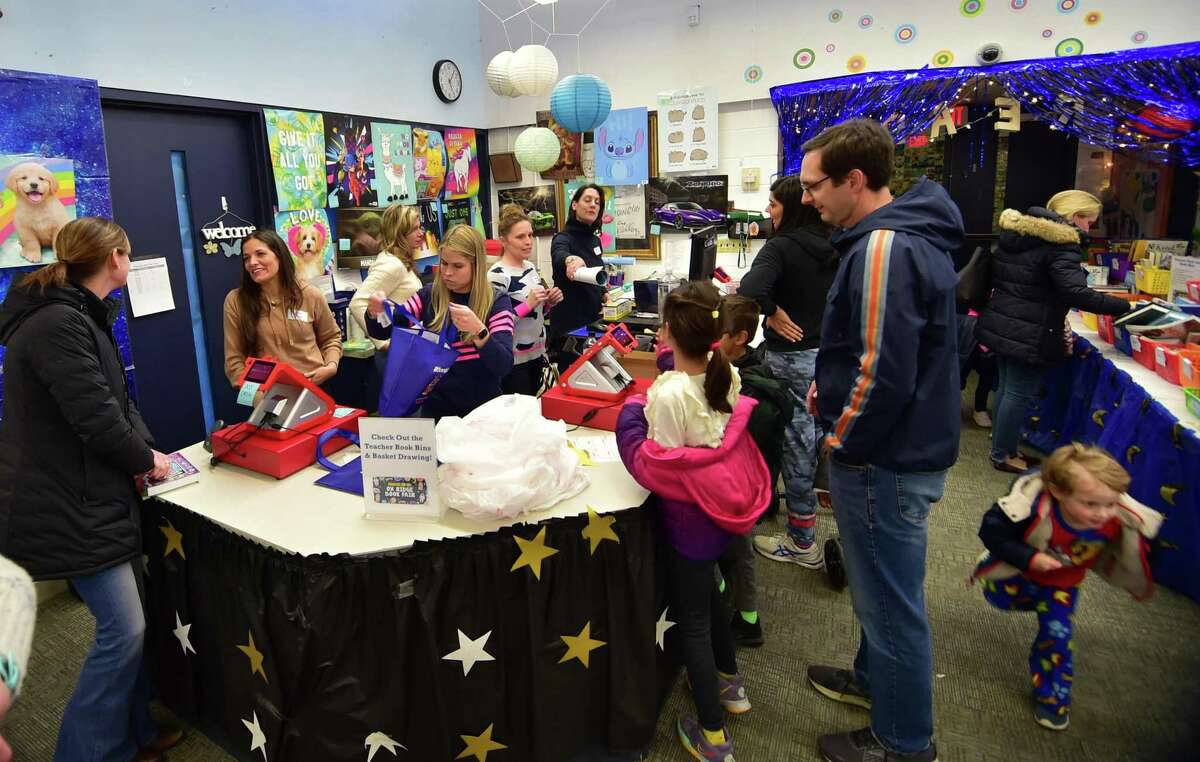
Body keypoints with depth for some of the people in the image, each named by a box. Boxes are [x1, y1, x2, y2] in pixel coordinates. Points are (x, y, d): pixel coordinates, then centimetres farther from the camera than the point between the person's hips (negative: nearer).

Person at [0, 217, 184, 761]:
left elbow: (116, 397, 14)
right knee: (123, 630, -4)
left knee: (127, 622, 16)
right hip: (69, 507, -10)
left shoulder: (80, 316, 12)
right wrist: (145, 460, -7)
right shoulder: (57, 324, -21)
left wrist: (145, 450, 1)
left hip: (93, 493, 10)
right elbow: (96, 416, -24)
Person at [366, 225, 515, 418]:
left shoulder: (497, 301, -5)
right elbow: (381, 332, 6)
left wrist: (478, 331, -31)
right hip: (436, 407, 2)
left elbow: (504, 366, -15)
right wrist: (375, 312, -15)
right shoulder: (429, 295, 4)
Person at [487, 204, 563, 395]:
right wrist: (528, 304, -25)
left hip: (536, 354, 8)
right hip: (513, 360, -7)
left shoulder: (530, 266, 7)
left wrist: (548, 302, -1)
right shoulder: (497, 275, -17)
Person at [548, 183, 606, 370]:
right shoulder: (564, 238, -13)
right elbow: (559, 255, -39)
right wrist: (571, 259, -61)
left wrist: (603, 293, 6)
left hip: (591, 321, 8)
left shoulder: (594, 239, 10)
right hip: (570, 325, -8)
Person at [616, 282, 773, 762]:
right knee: (707, 591, 29)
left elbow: (653, 467, -21)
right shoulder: (729, 376, -6)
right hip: (724, 505, 7)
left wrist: (632, 411, -10)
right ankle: (728, 681, 49)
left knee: (691, 618, 9)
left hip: (690, 516, -7)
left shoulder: (669, 394, -27)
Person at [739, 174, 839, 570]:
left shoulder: (781, 247, -17)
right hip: (828, 351, 7)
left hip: (793, 356, -7)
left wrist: (774, 314, -17)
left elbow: (750, 291, -33)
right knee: (816, 434, 22)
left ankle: (803, 542, 13)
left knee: (797, 441, 2)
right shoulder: (831, 247, 5)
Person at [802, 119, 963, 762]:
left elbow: (886, 375, -27)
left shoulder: (882, 248, -24)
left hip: (884, 462, -10)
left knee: (891, 600, 7)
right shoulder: (912, 234, 9)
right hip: (908, 446, 10)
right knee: (882, 588, 26)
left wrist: (842, 444, -13)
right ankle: (876, 679, 47)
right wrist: (831, 380, 8)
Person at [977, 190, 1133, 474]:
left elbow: (999, 277, 18)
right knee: (1019, 394, 3)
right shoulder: (1061, 243, -15)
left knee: (1006, 387, 19)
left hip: (1001, 325, 9)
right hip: (1029, 333, -8)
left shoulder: (1017, 231, 11)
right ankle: (1003, 455, 14)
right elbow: (1076, 293, -26)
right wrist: (1125, 307, -22)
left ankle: (1001, 444, 31)